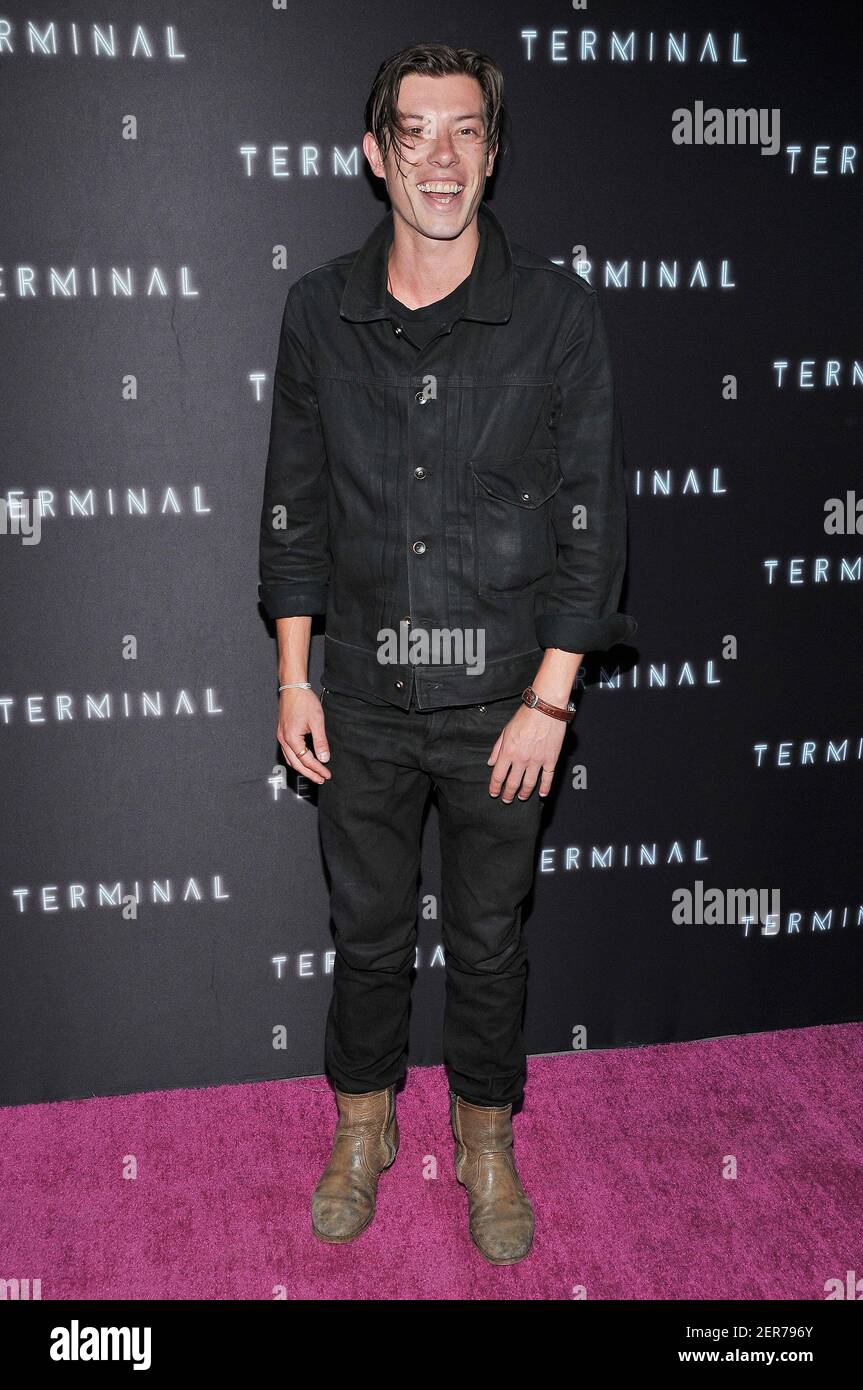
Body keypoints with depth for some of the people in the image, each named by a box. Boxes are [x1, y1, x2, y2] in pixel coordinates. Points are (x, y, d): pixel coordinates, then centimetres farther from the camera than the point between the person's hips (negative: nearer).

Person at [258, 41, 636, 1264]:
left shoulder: (559, 314, -8)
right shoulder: (320, 311, -1)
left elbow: (589, 516, -7)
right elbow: (295, 503, 5)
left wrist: (548, 704, -10)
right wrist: (294, 680, 2)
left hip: (503, 702, -1)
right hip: (366, 700, 2)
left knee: (489, 942, 15)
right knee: (367, 931, 17)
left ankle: (487, 1144, 39)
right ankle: (363, 1130, 41)